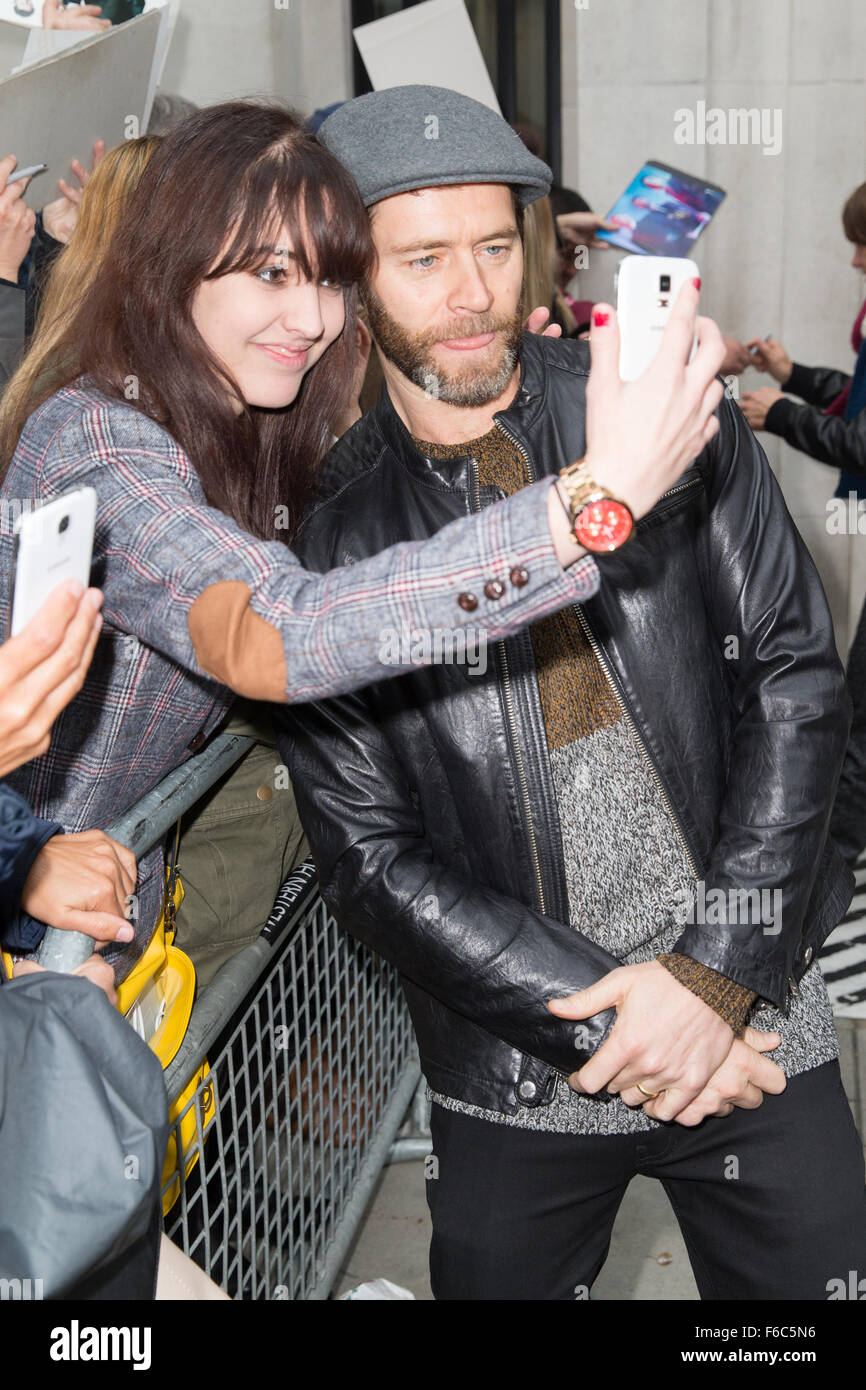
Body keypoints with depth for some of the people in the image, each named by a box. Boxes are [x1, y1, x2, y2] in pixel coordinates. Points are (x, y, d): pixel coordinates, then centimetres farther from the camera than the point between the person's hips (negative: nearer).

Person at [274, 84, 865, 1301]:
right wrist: (602, 1016, -13)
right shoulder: (331, 537, -6)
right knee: (493, 1279, 16)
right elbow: (370, 856, -7)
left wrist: (722, 973, -12)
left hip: (758, 1026, 1)